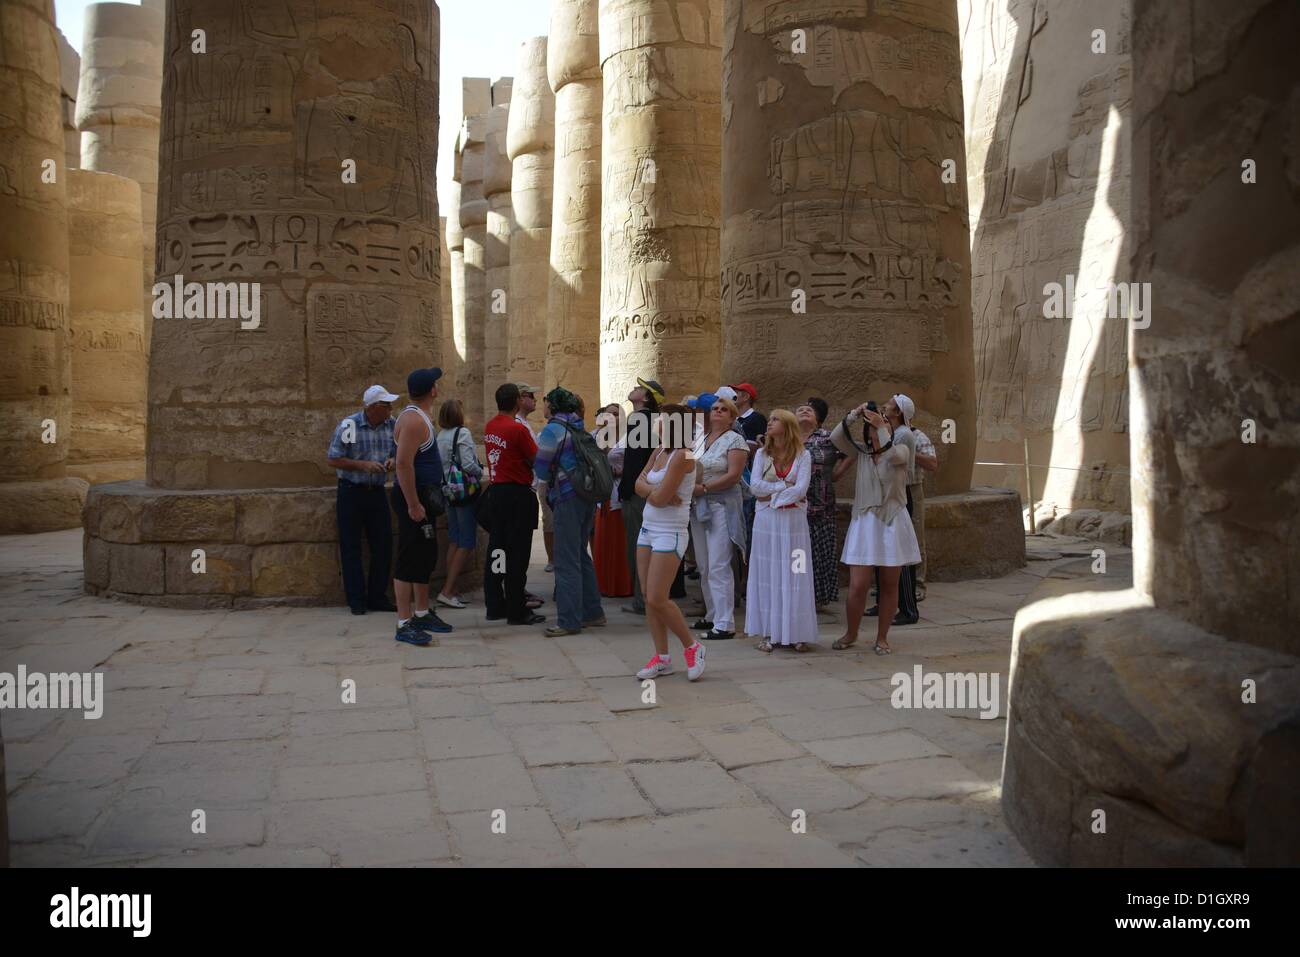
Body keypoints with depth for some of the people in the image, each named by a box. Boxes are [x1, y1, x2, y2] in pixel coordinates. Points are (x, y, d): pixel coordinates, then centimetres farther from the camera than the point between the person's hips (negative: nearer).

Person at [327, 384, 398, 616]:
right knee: (351, 547, 2)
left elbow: (397, 454, 15)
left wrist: (392, 461, -8)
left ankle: (377, 597, 17)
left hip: (377, 492, 4)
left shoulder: (392, 425, 1)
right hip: (351, 492, -4)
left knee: (383, 545, 4)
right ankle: (357, 600, 10)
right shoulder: (348, 426, -12)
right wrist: (363, 465, -18)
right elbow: (332, 459, -9)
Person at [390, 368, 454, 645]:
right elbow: (403, 463, -25)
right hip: (413, 497, -11)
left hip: (422, 496, 11)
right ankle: (404, 625, -4)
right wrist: (413, 505, -26)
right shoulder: (413, 419, -18)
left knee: (426, 558, 17)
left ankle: (422, 614, 27)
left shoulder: (420, 416, 15)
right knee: (410, 561, -7)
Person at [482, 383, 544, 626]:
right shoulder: (518, 429, -16)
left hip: (495, 492, 8)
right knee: (517, 554, -2)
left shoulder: (489, 427, 6)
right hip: (517, 494, -7)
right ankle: (516, 611, 2)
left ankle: (494, 607, 19)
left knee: (496, 550, 12)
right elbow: (536, 460, -10)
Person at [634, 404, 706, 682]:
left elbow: (660, 498, -19)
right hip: (648, 529, 8)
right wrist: (656, 491, -13)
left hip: (670, 533, -8)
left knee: (657, 599, -10)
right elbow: (639, 485, 5)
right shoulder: (658, 452, 10)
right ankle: (662, 657, 16)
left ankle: (692, 646, 9)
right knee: (649, 599, 7)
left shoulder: (682, 456, -15)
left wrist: (647, 486, -1)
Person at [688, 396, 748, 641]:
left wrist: (703, 488, -17)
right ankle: (712, 616, 23)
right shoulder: (700, 439, 15)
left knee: (719, 567, -10)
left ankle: (725, 624, -7)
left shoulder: (735, 440, -5)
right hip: (698, 507, 7)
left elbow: (733, 475, -14)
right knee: (704, 566, 12)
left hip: (722, 506, -7)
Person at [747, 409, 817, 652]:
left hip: (793, 520, -2)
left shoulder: (803, 455, 0)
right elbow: (755, 486, -5)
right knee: (766, 574, 2)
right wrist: (785, 485, -9)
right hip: (766, 521, 2)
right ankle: (767, 632, 7)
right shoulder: (762, 453, 7)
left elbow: (800, 490, -12)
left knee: (794, 575, 0)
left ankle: (798, 633, 6)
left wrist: (771, 497, -10)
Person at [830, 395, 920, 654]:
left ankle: (882, 638, 20)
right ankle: (850, 634, 17)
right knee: (857, 586, -4)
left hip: (892, 524, -1)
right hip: (864, 523, 1)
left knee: (889, 585, 6)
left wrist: (882, 427, -26)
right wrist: (854, 416, -15)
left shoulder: (900, 450, 1)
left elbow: (894, 455, -24)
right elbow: (835, 437, -7)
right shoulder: (861, 453, 6)